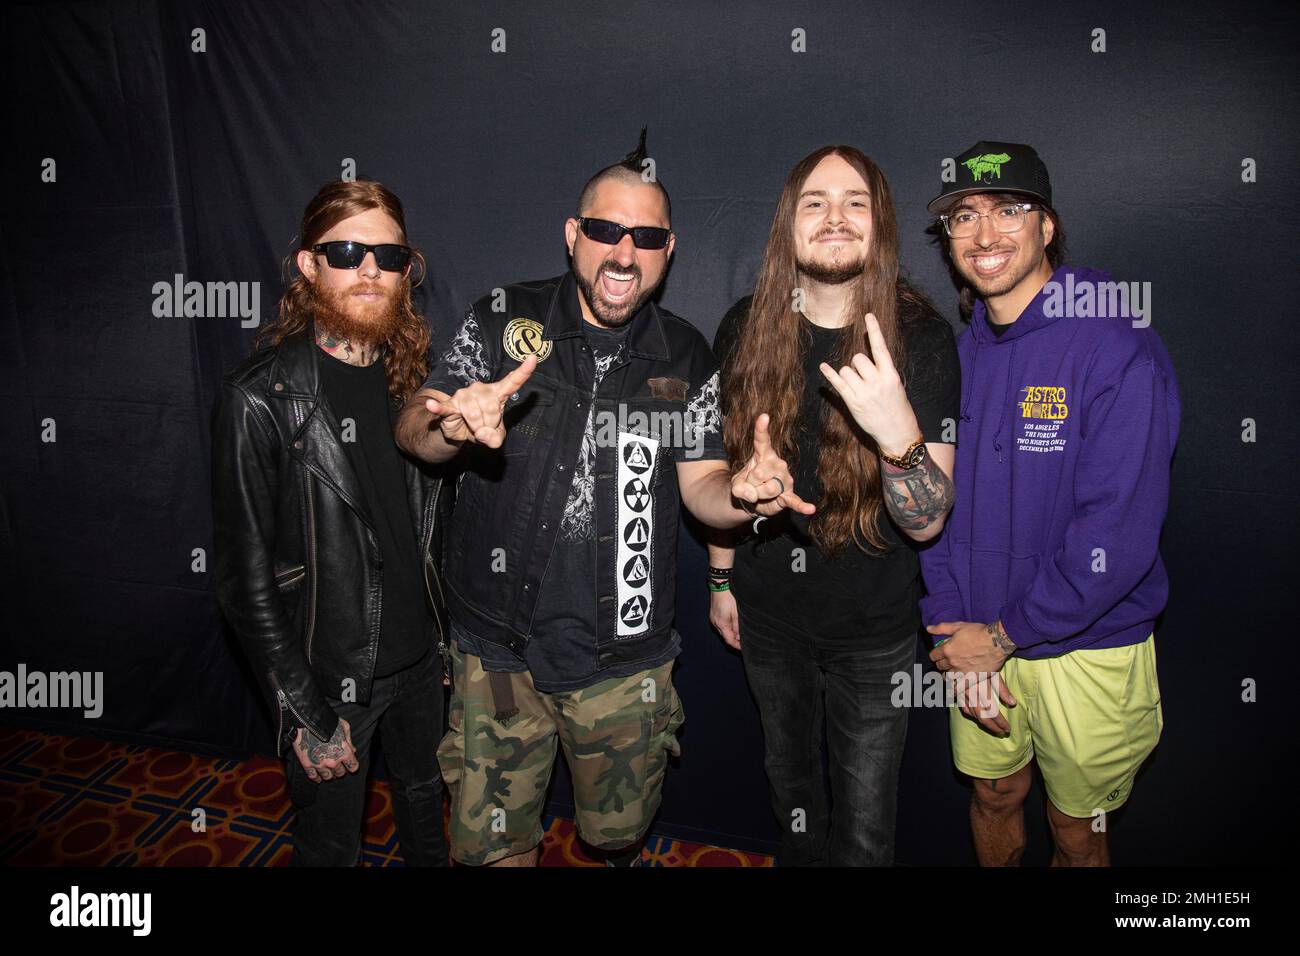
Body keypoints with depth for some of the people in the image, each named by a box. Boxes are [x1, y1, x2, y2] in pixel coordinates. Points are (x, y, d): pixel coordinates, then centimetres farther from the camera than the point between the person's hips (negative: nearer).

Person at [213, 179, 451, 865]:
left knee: (425, 807, 26)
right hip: (329, 678, -5)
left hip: (420, 657, 5)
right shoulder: (262, 398, -19)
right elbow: (245, 577, -17)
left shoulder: (412, 374, -1)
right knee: (332, 846, 17)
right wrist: (309, 717, -15)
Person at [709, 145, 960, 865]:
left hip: (873, 624, -2)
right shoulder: (745, 328, -8)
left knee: (864, 818, 15)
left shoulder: (920, 339, -16)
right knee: (789, 778, 25)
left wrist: (899, 433, -39)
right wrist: (721, 578, 9)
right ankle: (802, 857, 53)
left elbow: (927, 521, -19)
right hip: (766, 614, 3)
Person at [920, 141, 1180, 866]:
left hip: (1086, 652, -4)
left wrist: (1005, 636, -17)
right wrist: (956, 633, -7)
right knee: (994, 797, 23)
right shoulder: (956, 355, 0)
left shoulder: (1121, 351, -17)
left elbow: (1117, 536, -22)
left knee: (1077, 834, 16)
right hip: (977, 640, 4)